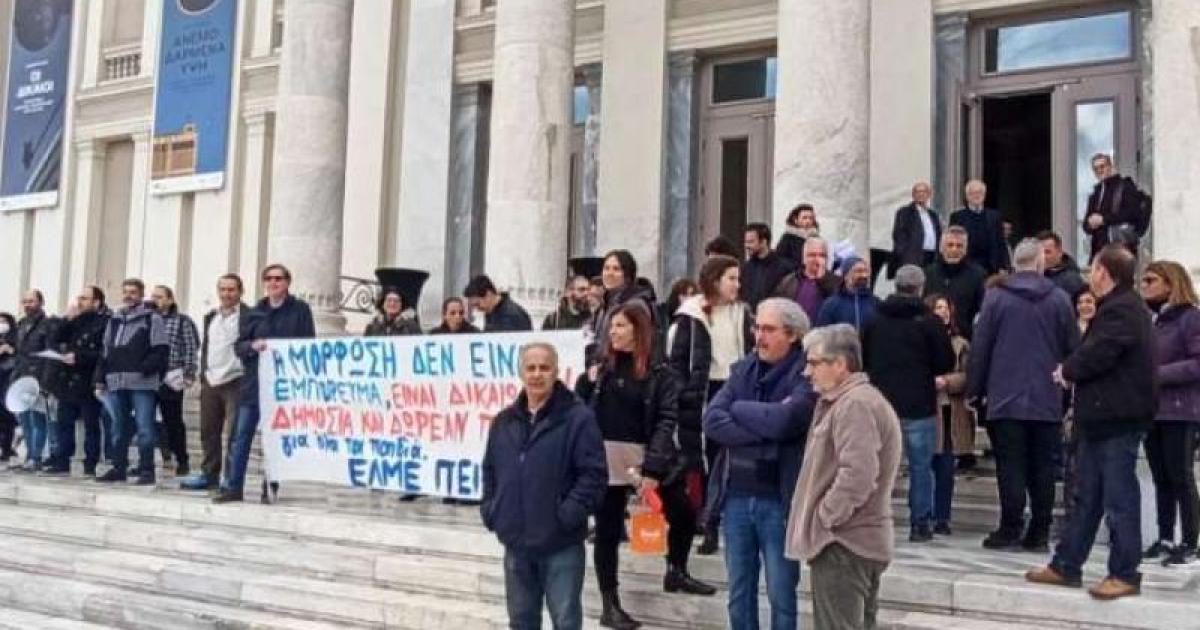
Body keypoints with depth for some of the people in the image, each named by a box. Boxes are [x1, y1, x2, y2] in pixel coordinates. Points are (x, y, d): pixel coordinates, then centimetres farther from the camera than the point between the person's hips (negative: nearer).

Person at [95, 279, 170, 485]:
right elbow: (106, 352, 22)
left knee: (145, 428, -6)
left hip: (143, 383, -6)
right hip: (116, 383, 6)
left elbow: (161, 351, -6)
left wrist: (144, 368, -17)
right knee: (119, 428, 11)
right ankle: (118, 468, 19)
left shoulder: (152, 318, 1)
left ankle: (146, 470, -1)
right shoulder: (114, 320, 20)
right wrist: (100, 380, 15)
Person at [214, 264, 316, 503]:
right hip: (254, 382, 3)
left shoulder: (300, 309, 4)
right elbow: (238, 345, 10)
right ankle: (232, 486, 8)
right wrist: (253, 346, -10)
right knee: (241, 436, 2)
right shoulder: (256, 312, 14)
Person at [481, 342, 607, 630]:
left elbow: (594, 474, -14)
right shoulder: (504, 421, 8)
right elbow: (489, 470, 18)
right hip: (515, 542, 5)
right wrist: (490, 510, 6)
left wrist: (568, 515, -19)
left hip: (561, 544, -5)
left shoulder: (578, 417, -11)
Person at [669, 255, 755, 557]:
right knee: (706, 462, 3)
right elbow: (677, 359, -4)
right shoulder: (692, 315, -2)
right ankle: (710, 529, 15)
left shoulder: (742, 314, 9)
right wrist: (683, 397, -11)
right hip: (704, 394, -3)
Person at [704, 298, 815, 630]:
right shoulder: (742, 370, 7)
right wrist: (765, 436, -16)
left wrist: (739, 409, -9)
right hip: (736, 497, 5)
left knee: (781, 596, 8)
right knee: (739, 596, 14)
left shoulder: (807, 376, -8)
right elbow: (712, 421, -6)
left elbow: (784, 421, -25)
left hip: (779, 501, -5)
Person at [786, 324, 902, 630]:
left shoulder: (854, 404, -17)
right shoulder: (854, 400, 18)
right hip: (860, 540, 11)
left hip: (841, 542, -11)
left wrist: (825, 517, -17)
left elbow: (857, 475, -27)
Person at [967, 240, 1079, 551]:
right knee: (1042, 469, 7)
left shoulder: (996, 297, -2)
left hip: (1005, 398, -2)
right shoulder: (1059, 299, 3)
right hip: (1048, 400, 2)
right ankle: (1039, 532, 10)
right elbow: (1073, 348, 6)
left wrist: (974, 388, 8)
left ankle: (1010, 530, 1)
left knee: (1010, 468, 1)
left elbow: (980, 347, -1)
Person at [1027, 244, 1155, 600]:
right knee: (1088, 497, 14)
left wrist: (1067, 371, -6)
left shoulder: (1121, 310, -16)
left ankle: (1125, 575, 7)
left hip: (1118, 419, -11)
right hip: (1102, 417, 11)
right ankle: (1066, 566, 21)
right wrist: (1073, 372, 3)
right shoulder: (1119, 306, 18)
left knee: (1119, 499, -2)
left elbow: (1095, 355, -23)